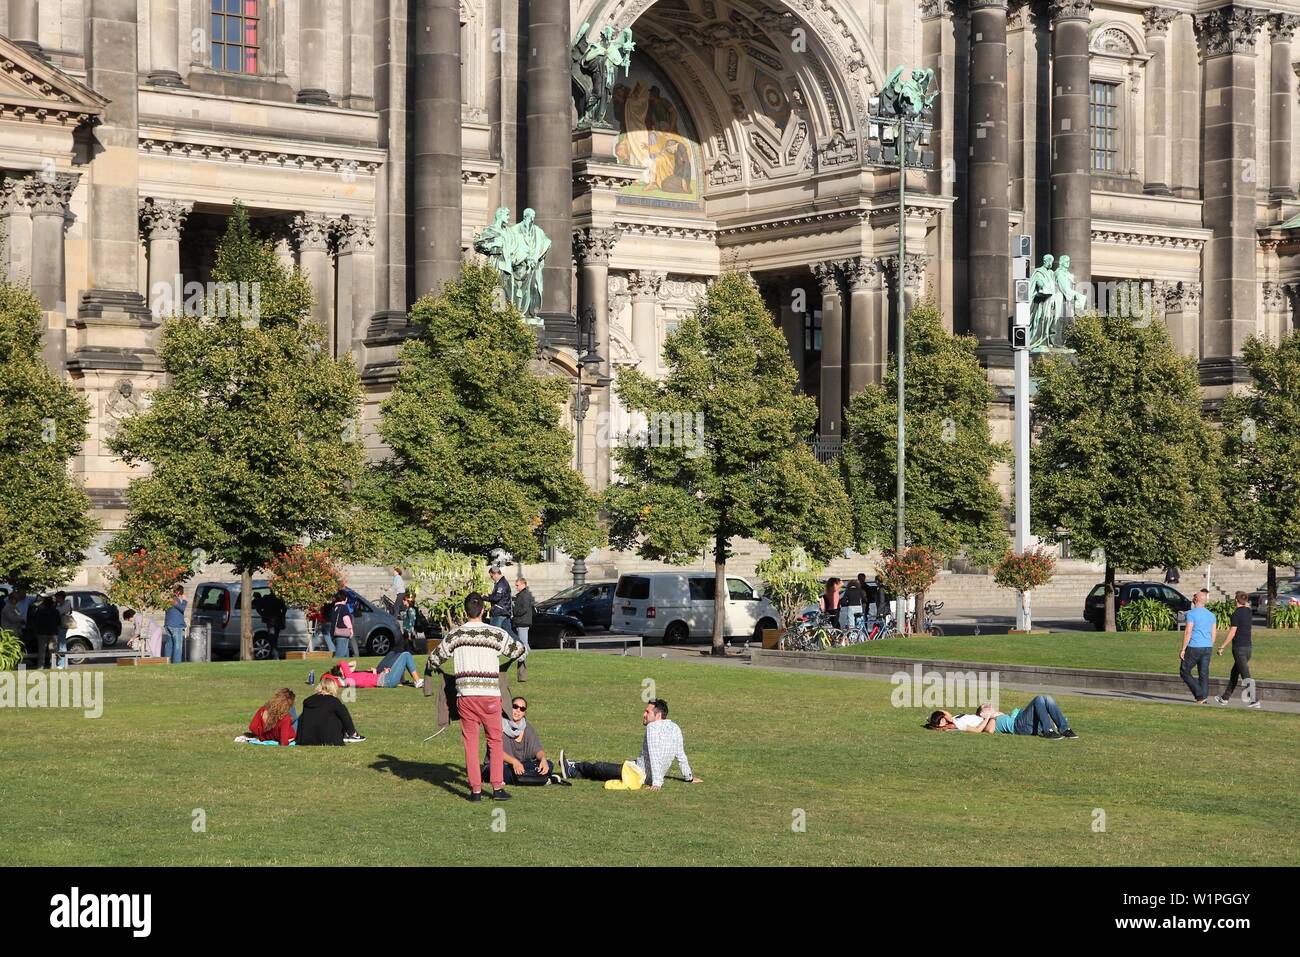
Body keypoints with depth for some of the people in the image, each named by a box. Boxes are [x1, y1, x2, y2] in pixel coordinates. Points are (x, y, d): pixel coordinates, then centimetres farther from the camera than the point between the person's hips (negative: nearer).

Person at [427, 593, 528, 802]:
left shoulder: (455, 635, 3)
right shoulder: (496, 634, -2)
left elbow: (434, 659, 13)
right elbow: (521, 651, 9)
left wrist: (433, 665, 35)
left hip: (465, 696, 2)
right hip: (489, 695, -2)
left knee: (470, 742, 7)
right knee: (495, 740, 9)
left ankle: (475, 789, 6)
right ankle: (497, 787, 5)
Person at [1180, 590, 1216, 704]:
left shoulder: (1191, 614, -10)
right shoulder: (1211, 615, 10)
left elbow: (1188, 632, -15)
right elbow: (1213, 634, 12)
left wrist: (1183, 649, -12)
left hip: (1194, 647, -6)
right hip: (1207, 647, 6)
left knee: (1184, 671, 4)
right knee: (1204, 674, 8)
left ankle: (1200, 695, -7)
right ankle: (1203, 698, 3)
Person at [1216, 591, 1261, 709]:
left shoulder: (1237, 614, -15)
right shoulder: (1249, 612, 7)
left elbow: (1232, 633, -16)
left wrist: (1222, 647, -10)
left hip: (1239, 647, -8)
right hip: (1248, 646, 8)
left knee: (1246, 676, -8)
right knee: (1234, 673, 19)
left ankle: (1256, 701, -14)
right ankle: (1225, 698, 27)